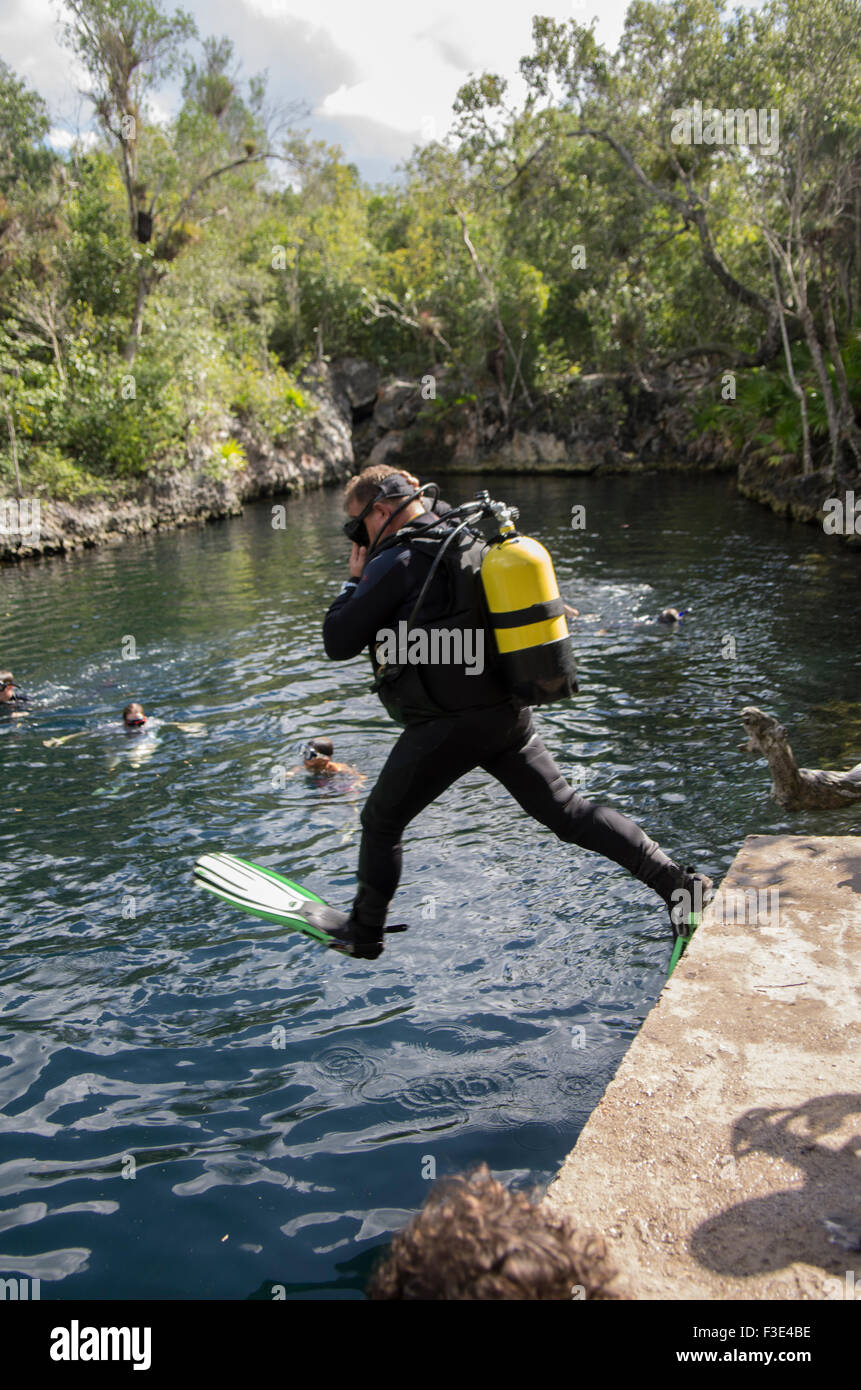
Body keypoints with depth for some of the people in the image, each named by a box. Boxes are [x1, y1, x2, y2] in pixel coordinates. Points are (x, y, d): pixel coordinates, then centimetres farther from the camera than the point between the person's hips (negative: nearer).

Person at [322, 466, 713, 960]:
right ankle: (678, 882, 6)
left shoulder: (398, 562, -12)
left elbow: (338, 643, -9)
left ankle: (363, 934, 27)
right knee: (568, 810, 11)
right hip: (508, 712, 8)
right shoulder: (469, 542, 13)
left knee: (381, 823, 12)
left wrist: (354, 580, 6)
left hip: (447, 725, -7)